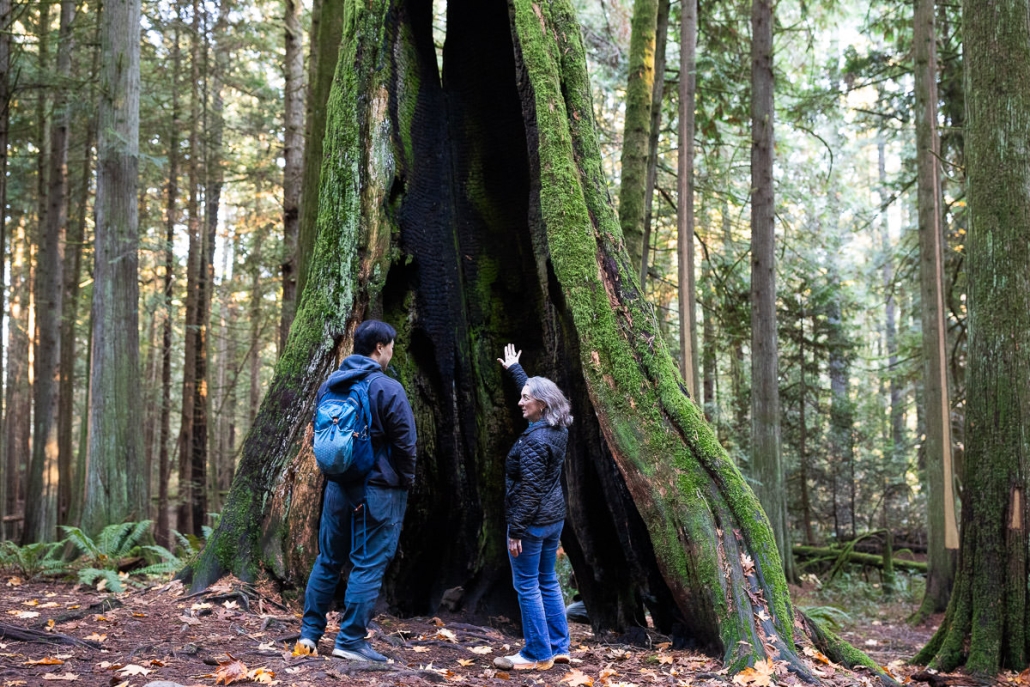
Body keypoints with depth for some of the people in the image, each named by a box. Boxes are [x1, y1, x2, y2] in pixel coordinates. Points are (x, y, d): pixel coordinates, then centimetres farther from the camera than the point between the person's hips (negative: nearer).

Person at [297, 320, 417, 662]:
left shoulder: (329, 385, 7)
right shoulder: (387, 388, -14)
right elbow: (404, 444, -12)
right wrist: (406, 480, 2)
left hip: (337, 487, 7)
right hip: (378, 490, -6)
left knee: (327, 560, 16)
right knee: (367, 565, 1)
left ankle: (309, 632, 22)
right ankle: (350, 641, 5)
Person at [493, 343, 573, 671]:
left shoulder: (535, 440, -21)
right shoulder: (557, 429, 5)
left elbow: (530, 490, -23)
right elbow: (535, 389, 23)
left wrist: (516, 529, -19)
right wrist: (514, 368, 35)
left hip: (532, 521, -9)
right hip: (554, 518, 10)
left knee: (527, 586, 0)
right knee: (548, 583, 17)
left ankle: (538, 655, 6)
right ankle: (559, 647, 22)